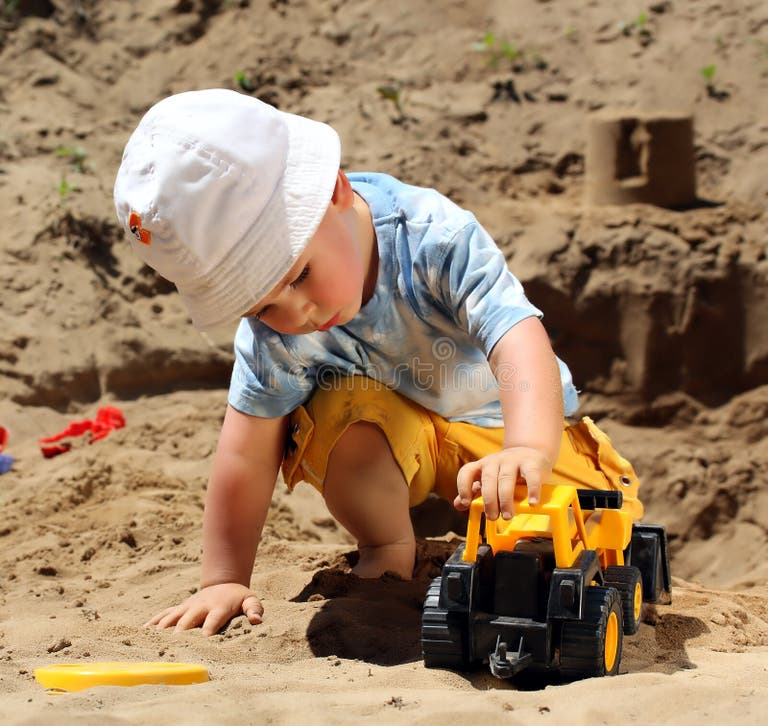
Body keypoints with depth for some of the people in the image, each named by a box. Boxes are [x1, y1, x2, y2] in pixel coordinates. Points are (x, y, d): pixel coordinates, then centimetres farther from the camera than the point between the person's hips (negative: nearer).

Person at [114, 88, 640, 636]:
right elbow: (247, 455, -18)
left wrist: (529, 451, -62)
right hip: (387, 440, 1)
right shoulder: (271, 331, -23)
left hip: (497, 423, 0)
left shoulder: (436, 236, -33)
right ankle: (387, 544, -6)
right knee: (345, 425, -35)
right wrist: (224, 581, -19)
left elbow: (519, 340, -44)